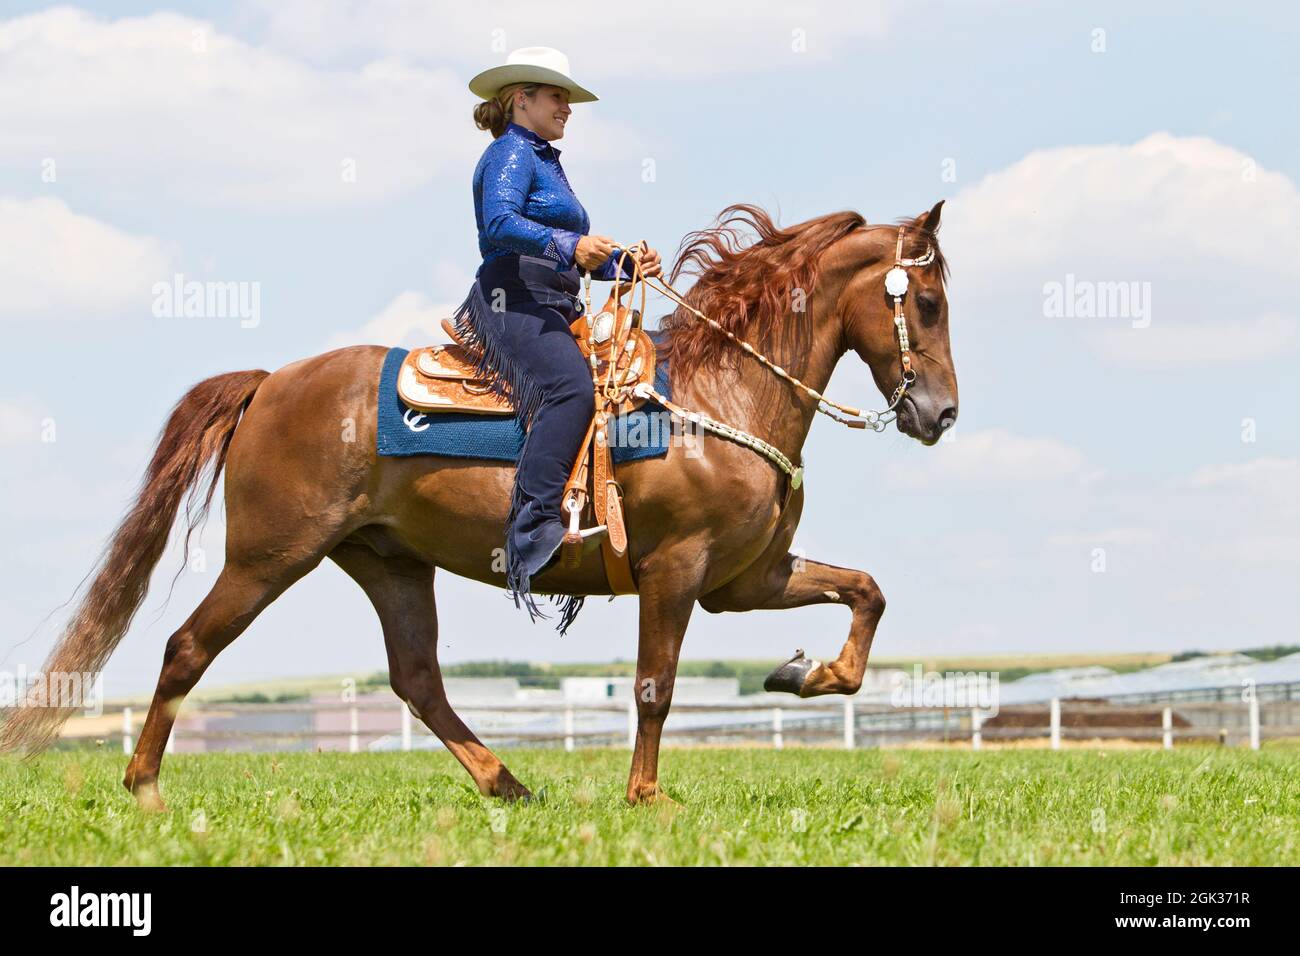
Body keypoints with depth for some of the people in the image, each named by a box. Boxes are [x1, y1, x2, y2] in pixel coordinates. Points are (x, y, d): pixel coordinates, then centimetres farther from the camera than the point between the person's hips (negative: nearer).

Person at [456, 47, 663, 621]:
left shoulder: (546, 161, 27)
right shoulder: (512, 153, -3)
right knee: (570, 387, -33)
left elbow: (580, 256, 27)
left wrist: (626, 266, 12)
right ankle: (532, 529, -41)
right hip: (513, 303, -11)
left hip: (553, 312, 11)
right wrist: (568, 245, -31)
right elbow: (501, 223, -22)